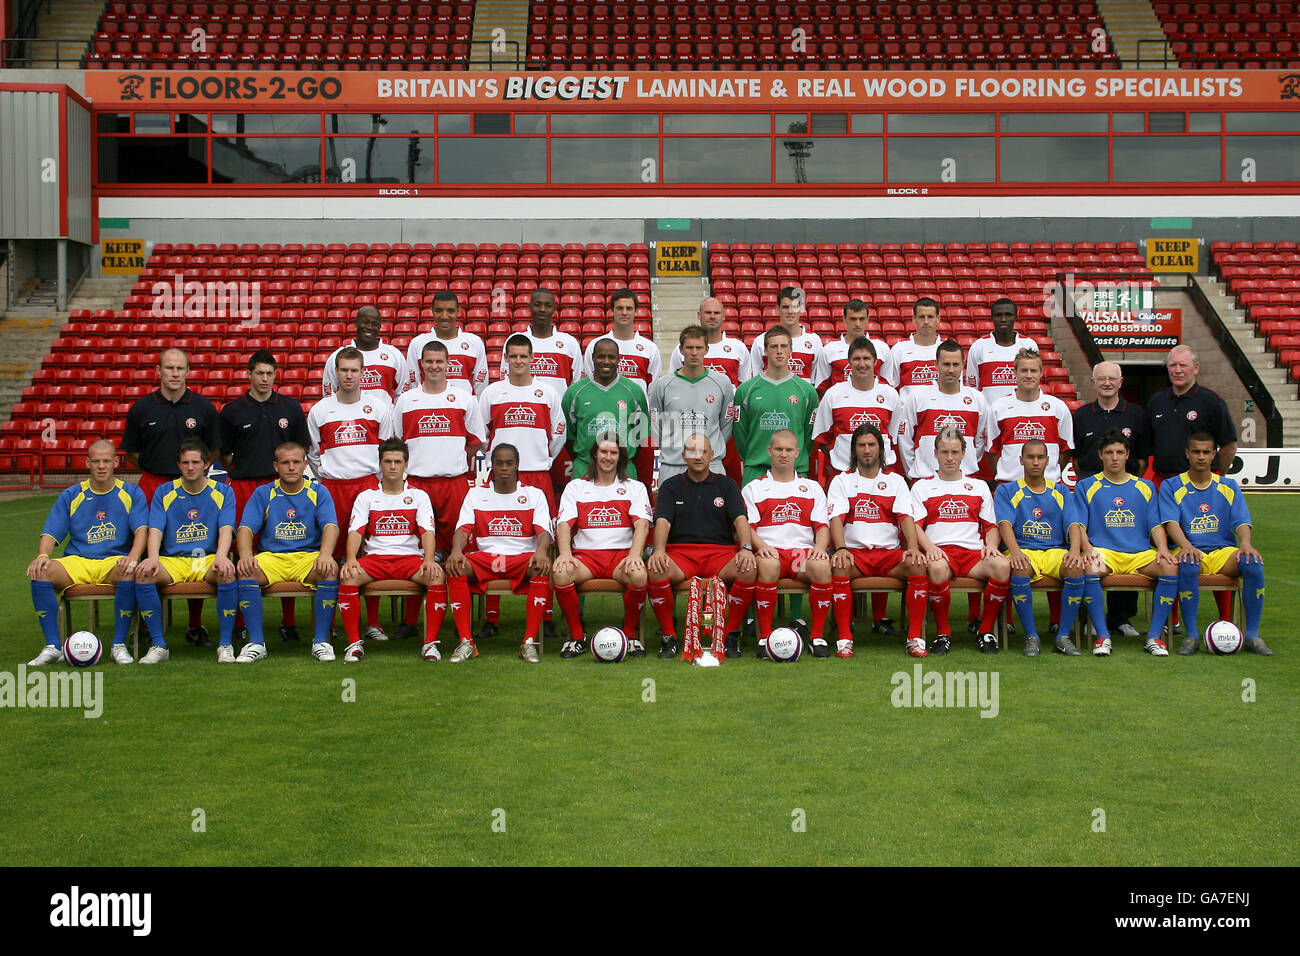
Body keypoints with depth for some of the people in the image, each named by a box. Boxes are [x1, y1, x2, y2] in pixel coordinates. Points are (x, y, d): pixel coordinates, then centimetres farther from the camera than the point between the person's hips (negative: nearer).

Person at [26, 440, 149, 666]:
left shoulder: (131, 494, 8)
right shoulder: (70, 496, 14)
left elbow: (141, 529, -6)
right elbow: (50, 534, 8)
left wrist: (133, 557, -27)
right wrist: (42, 556, -16)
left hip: (115, 560, -2)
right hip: (76, 561, 2)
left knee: (129, 572, -37)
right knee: (40, 572, -27)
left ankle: (119, 645, -24)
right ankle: (52, 647, -20)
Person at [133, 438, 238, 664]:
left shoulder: (222, 492, 8)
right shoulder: (164, 493, 10)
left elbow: (226, 528, -6)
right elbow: (155, 529, -2)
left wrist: (221, 557, -27)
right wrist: (153, 558, -24)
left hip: (209, 558, -1)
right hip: (173, 560, 1)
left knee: (227, 573, -36)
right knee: (142, 573, -30)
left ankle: (226, 645, -23)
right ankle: (158, 645, -19)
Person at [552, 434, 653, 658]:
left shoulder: (635, 487, 14)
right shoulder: (576, 487, 16)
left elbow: (642, 523, -1)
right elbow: (564, 522, 3)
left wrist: (634, 554, -20)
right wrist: (565, 553, -17)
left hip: (622, 553, 0)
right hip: (585, 554, 1)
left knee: (639, 574, -35)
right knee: (560, 573, -32)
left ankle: (630, 633, -11)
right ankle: (577, 636, -13)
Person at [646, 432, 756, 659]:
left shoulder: (726, 485, 16)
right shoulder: (671, 486, 14)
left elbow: (740, 519, 3)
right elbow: (662, 521, 1)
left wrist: (746, 548, -17)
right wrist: (659, 551, -20)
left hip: (720, 551, 0)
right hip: (679, 551, 0)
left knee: (748, 569, -32)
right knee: (655, 570, -34)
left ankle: (731, 634, -14)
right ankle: (668, 636, -16)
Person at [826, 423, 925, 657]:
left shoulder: (895, 480, 17)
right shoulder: (841, 481, 13)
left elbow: (906, 517, 3)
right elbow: (836, 518, -2)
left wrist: (913, 547, -16)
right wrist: (841, 548, -21)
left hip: (889, 552, 1)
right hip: (854, 551, -1)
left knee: (918, 565, -30)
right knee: (838, 566, -36)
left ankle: (915, 637, -24)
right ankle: (844, 638, -29)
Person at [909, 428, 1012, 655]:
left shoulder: (979, 487, 24)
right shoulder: (922, 487, 18)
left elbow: (991, 526, 19)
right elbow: (915, 525, 6)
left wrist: (991, 545, -4)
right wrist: (929, 546, -15)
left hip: (974, 552, 2)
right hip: (939, 551, -2)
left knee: (1002, 566, -32)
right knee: (937, 567, -40)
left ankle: (986, 631, -15)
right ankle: (943, 632, -20)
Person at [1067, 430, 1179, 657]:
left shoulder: (1145, 487, 20)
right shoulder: (1086, 487, 13)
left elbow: (1156, 525, 12)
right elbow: (1078, 524, 3)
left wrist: (1163, 549, -8)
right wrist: (1087, 548, -17)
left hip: (1140, 553, 2)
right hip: (1103, 551, -2)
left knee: (1171, 566, -28)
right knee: (1089, 567, -37)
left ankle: (1155, 635, -22)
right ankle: (1102, 635, -28)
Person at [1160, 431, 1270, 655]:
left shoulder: (1229, 487, 15)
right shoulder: (1171, 486, 7)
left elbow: (1241, 521, 2)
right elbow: (1171, 522, -8)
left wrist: (1245, 543, -22)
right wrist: (1186, 546, -29)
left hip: (1224, 551, 2)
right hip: (1190, 550, -2)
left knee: (1253, 564, -29)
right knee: (1187, 565, -38)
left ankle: (1252, 634, -20)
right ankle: (1191, 635, -28)